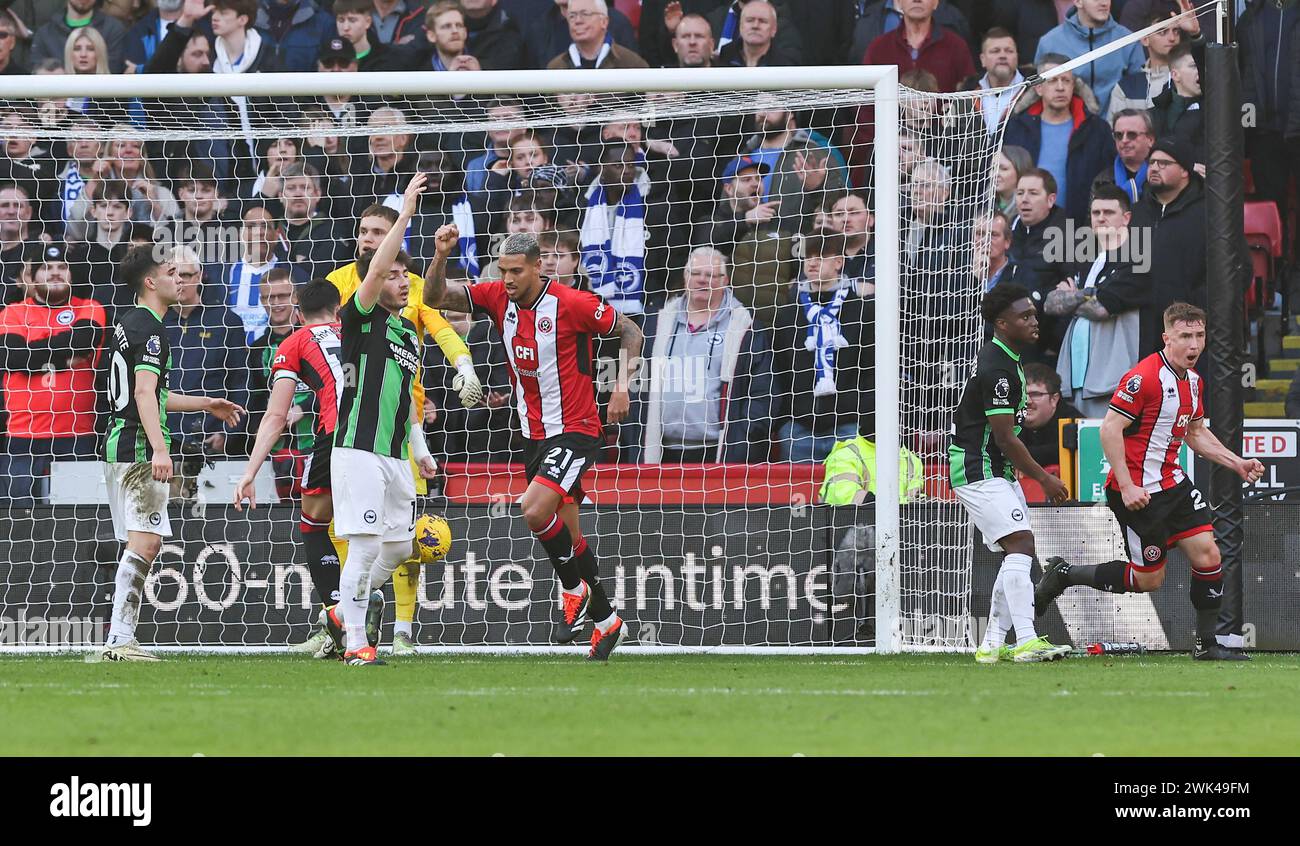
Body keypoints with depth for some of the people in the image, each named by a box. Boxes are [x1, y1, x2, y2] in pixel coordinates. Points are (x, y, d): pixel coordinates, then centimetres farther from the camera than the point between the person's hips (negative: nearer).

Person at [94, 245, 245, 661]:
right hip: (139, 450, -10)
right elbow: (144, 393, -23)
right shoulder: (149, 329, -11)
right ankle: (120, 639, -21)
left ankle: (119, 640, 10)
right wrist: (159, 448, -33)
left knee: (139, 545, 12)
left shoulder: (127, 325, 20)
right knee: (145, 543, -14)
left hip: (119, 445, 10)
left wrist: (206, 404, 38)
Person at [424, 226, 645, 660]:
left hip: (575, 430, -6)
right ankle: (605, 620, 22)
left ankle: (575, 589, -3)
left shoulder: (572, 303, -15)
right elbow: (435, 296, -5)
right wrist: (441, 255, -22)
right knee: (568, 535, 9)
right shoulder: (497, 297, -1)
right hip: (534, 433, 6)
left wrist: (622, 384, -14)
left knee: (535, 510, -25)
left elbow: (629, 330, -4)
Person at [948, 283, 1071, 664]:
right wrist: (1044, 479, -13)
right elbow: (1005, 438, -20)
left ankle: (993, 645, 11)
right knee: (1020, 544, -20)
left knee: (1018, 554, 9)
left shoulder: (1005, 361, 15)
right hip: (979, 472, -11)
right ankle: (1026, 641, -27)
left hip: (998, 472, 11)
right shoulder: (997, 369, -19)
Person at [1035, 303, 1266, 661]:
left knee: (1208, 556, -2)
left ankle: (1207, 643, 10)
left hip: (1173, 483, 8)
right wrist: (1126, 487, -24)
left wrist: (1237, 463, 13)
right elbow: (1110, 429, -21)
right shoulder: (1143, 377, -20)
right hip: (1138, 491, -8)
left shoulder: (1193, 381, 9)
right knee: (1148, 579, -1)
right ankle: (1063, 574, 16)